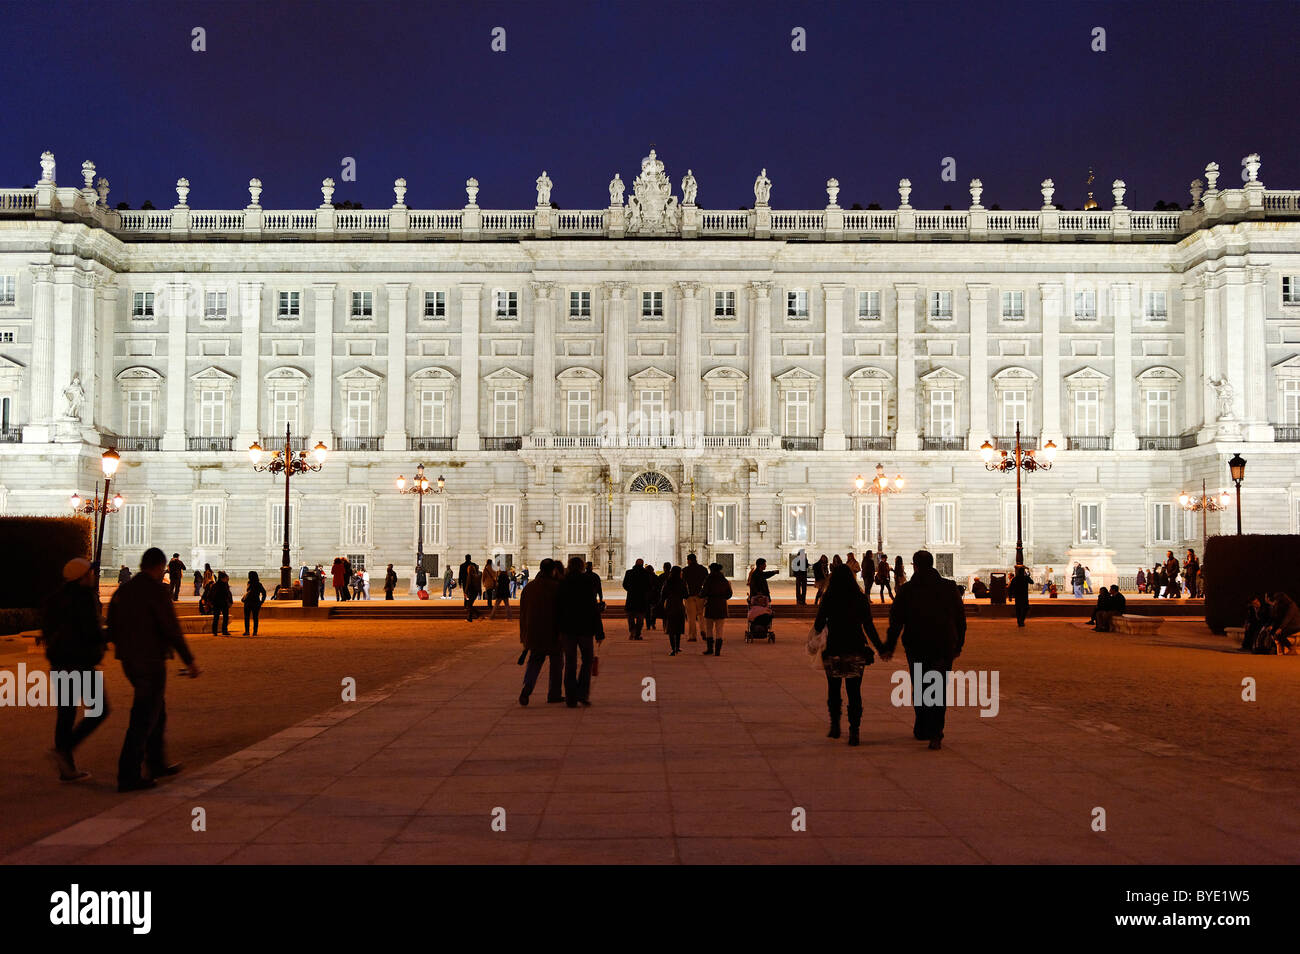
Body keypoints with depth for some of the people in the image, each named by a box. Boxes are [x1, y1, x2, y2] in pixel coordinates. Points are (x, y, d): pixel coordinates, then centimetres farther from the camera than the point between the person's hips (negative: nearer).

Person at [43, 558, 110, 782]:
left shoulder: (55, 598, 10)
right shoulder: (85, 597, -14)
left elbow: (46, 630, 14)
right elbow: (92, 631, -21)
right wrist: (106, 635, -1)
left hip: (58, 662, 8)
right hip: (80, 662, -8)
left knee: (65, 713, 11)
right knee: (99, 710, 2)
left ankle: (67, 768, 14)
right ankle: (64, 750, -9)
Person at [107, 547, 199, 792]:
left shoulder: (122, 591, 9)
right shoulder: (156, 592, -15)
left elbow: (112, 630, 15)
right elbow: (172, 630, -17)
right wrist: (189, 660, -10)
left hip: (129, 661, 8)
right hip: (150, 662, -8)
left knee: (157, 710, 21)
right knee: (143, 719, -3)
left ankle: (157, 763, 31)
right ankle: (128, 776, -2)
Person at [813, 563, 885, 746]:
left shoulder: (828, 599, -5)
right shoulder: (860, 599, -2)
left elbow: (819, 625, 0)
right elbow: (869, 626, -2)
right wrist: (880, 648, 6)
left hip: (833, 650, -1)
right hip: (856, 650, 1)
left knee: (833, 689, 16)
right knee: (854, 691, 2)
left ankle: (835, 726, 17)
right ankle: (854, 731, -3)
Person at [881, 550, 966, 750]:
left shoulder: (907, 590, -4)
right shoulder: (950, 587, 2)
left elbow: (896, 621, -3)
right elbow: (961, 618, 7)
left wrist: (889, 647, 4)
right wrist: (958, 644, 16)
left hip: (916, 648, -1)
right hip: (944, 648, 1)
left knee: (920, 688, 15)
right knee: (940, 689, 2)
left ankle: (922, 730, 22)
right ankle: (935, 734, -11)